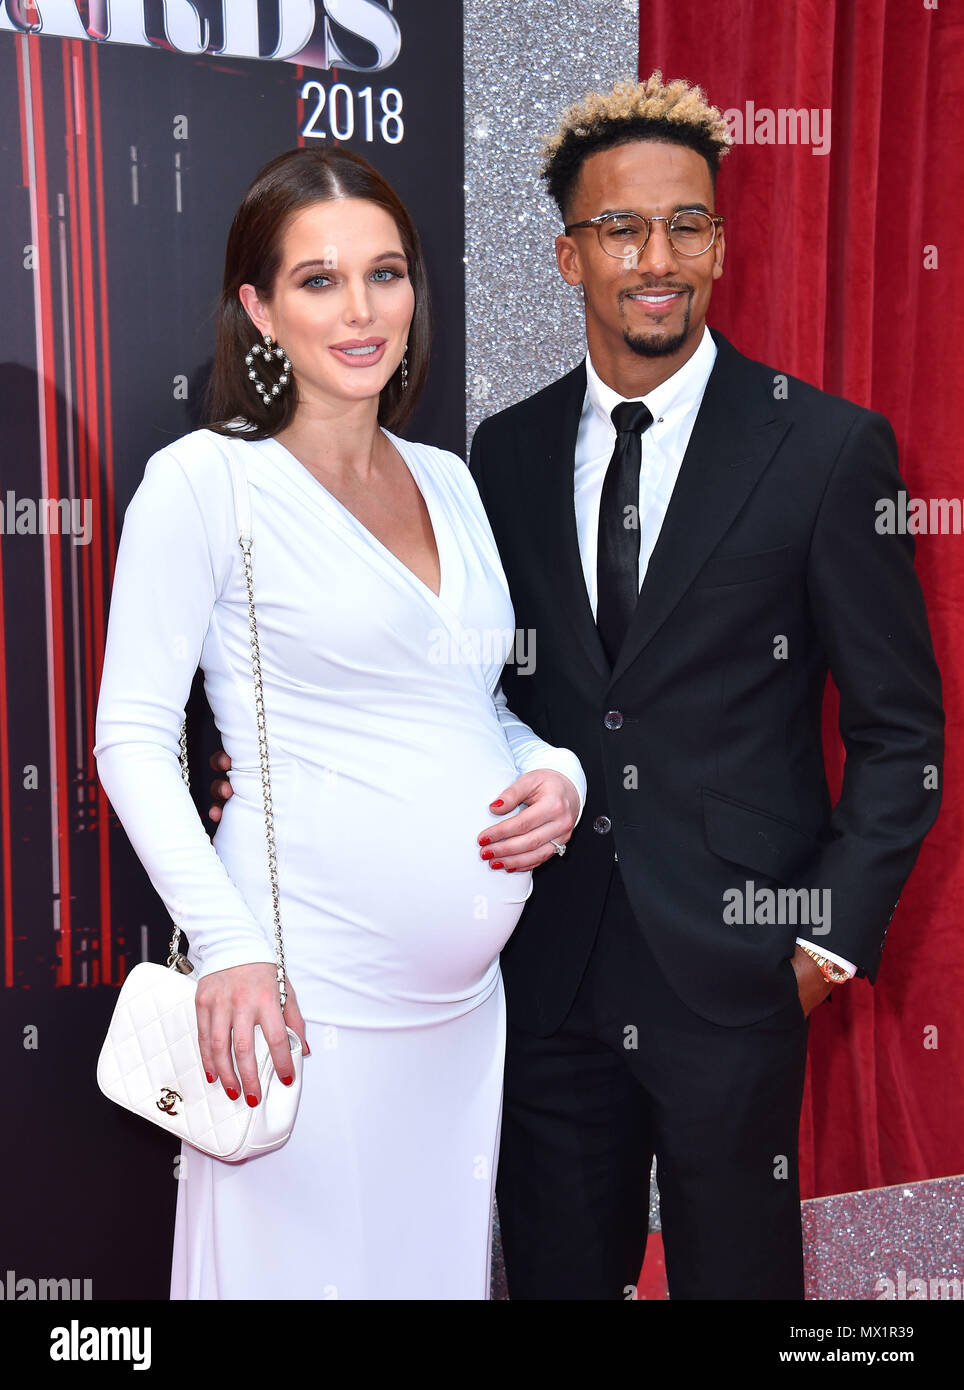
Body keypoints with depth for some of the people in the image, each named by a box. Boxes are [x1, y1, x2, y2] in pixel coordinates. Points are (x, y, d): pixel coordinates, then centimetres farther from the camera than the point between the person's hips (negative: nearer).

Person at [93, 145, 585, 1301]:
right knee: (304, 1268, 5)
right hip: (302, 989, -6)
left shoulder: (448, 480, 12)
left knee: (444, 1262, 16)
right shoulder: (203, 480, -7)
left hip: (464, 991, 6)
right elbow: (133, 737, -8)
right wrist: (226, 943, -18)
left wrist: (557, 774, -1)